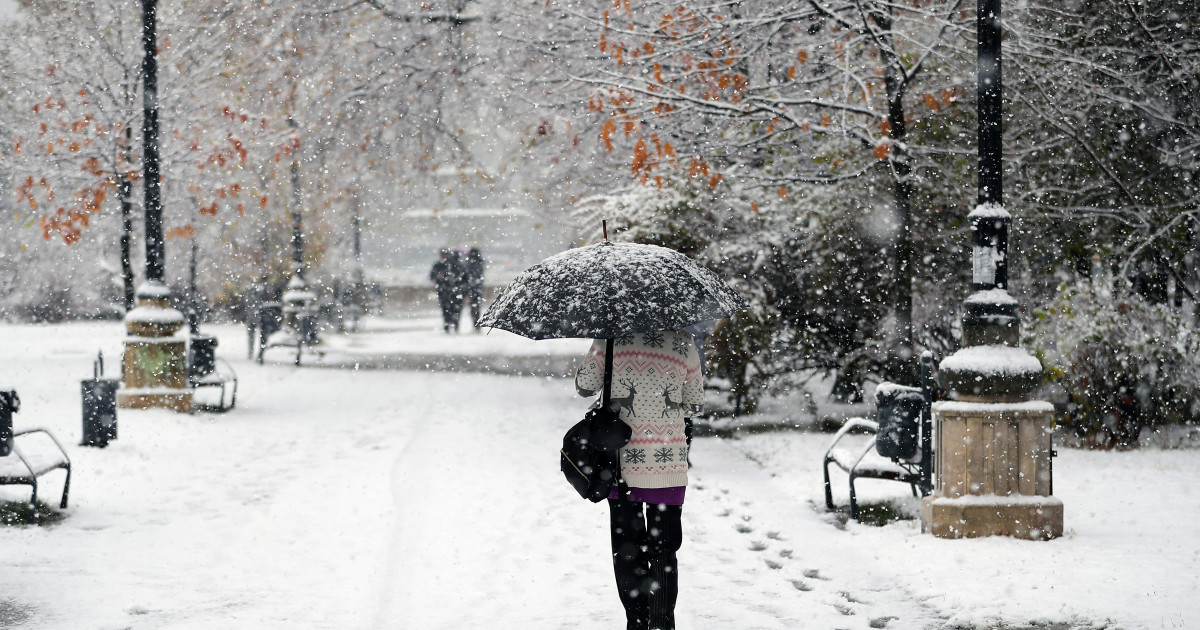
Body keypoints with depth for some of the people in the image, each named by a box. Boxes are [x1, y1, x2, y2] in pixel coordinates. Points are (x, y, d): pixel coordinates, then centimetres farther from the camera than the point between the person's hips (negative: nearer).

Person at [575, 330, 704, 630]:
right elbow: (695, 404, 7)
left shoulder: (611, 338, -6)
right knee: (664, 549, 8)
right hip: (669, 464, 0)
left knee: (626, 548, 11)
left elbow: (585, 386, 5)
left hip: (621, 460, 0)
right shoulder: (682, 341, -2)